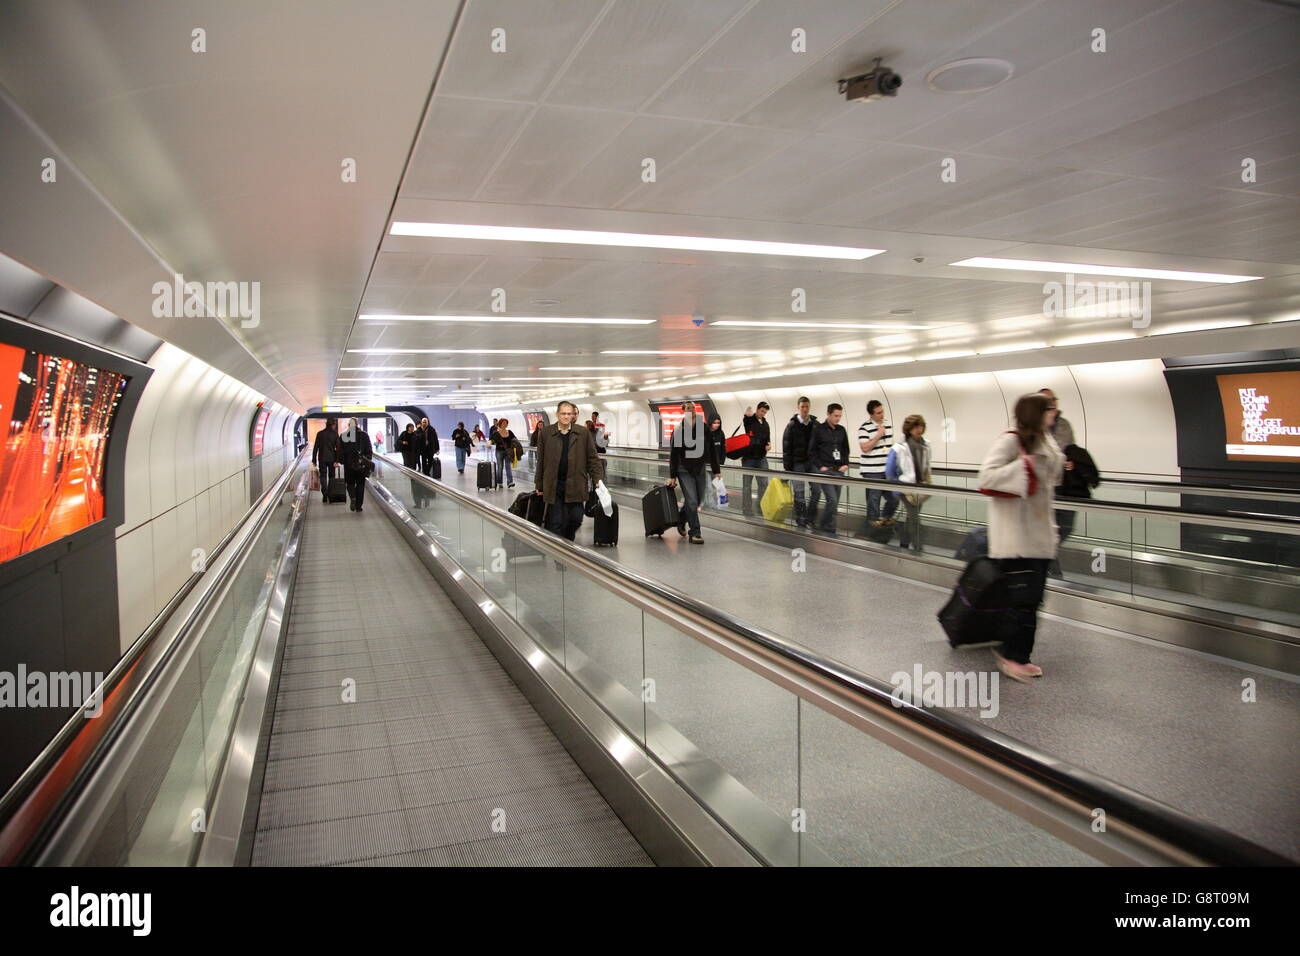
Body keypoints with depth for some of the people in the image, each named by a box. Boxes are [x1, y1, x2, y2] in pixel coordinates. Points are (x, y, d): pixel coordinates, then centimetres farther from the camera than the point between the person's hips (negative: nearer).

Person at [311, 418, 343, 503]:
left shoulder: (320, 434, -2)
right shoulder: (335, 434, -4)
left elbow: (315, 447, -1)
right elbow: (338, 448, -7)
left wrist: (314, 459, 4)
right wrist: (337, 460, -6)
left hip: (322, 459, 0)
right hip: (332, 459, 0)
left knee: (323, 477, 5)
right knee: (331, 477, 11)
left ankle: (324, 495, -7)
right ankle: (330, 495, 10)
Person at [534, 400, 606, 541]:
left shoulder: (584, 434, 3)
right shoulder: (546, 433, 3)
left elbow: (593, 458, 6)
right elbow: (540, 461, 6)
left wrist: (598, 479, -4)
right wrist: (539, 485, 7)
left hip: (575, 486, 1)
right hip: (554, 486, -1)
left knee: (575, 519, 5)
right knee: (555, 522, 0)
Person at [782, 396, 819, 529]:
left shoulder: (815, 424, 4)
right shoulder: (792, 425, -5)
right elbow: (786, 447, -6)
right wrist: (787, 466, -9)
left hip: (813, 462, 3)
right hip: (797, 463, -3)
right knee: (799, 492, -1)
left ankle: (811, 519, 15)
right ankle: (800, 520, 6)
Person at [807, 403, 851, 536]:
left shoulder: (842, 430, 11)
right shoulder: (818, 429, -4)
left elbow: (845, 449, 18)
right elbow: (812, 451, -3)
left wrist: (845, 464, 4)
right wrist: (820, 466, -10)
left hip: (839, 470, 5)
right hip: (824, 470, -5)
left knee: (835, 502, 4)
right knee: (832, 500, -15)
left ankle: (825, 527, 14)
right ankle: (826, 527, -1)